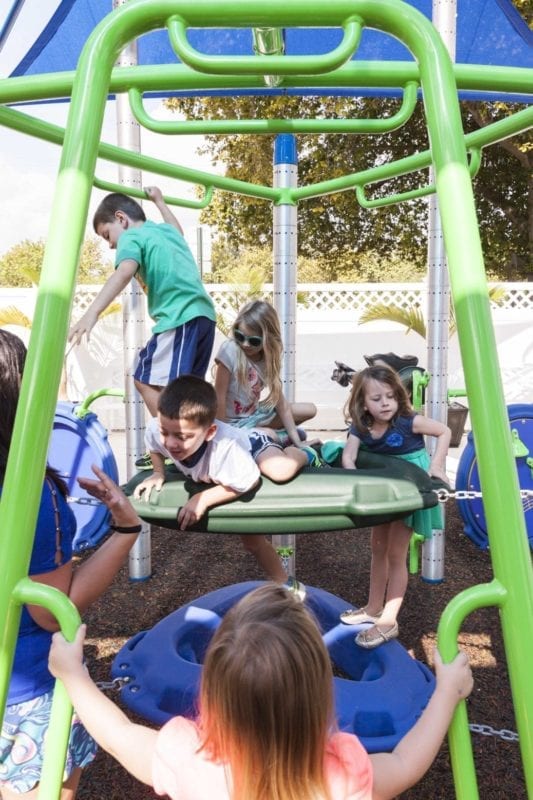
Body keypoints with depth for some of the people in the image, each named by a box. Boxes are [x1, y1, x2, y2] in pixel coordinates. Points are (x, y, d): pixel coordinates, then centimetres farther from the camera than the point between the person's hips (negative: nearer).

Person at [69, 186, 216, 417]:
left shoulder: (131, 236, 4)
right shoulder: (166, 230, 26)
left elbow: (124, 272, -18)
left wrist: (92, 312, -29)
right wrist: (159, 201, 66)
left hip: (181, 318, -9)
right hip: (204, 315, 9)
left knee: (148, 382, -14)